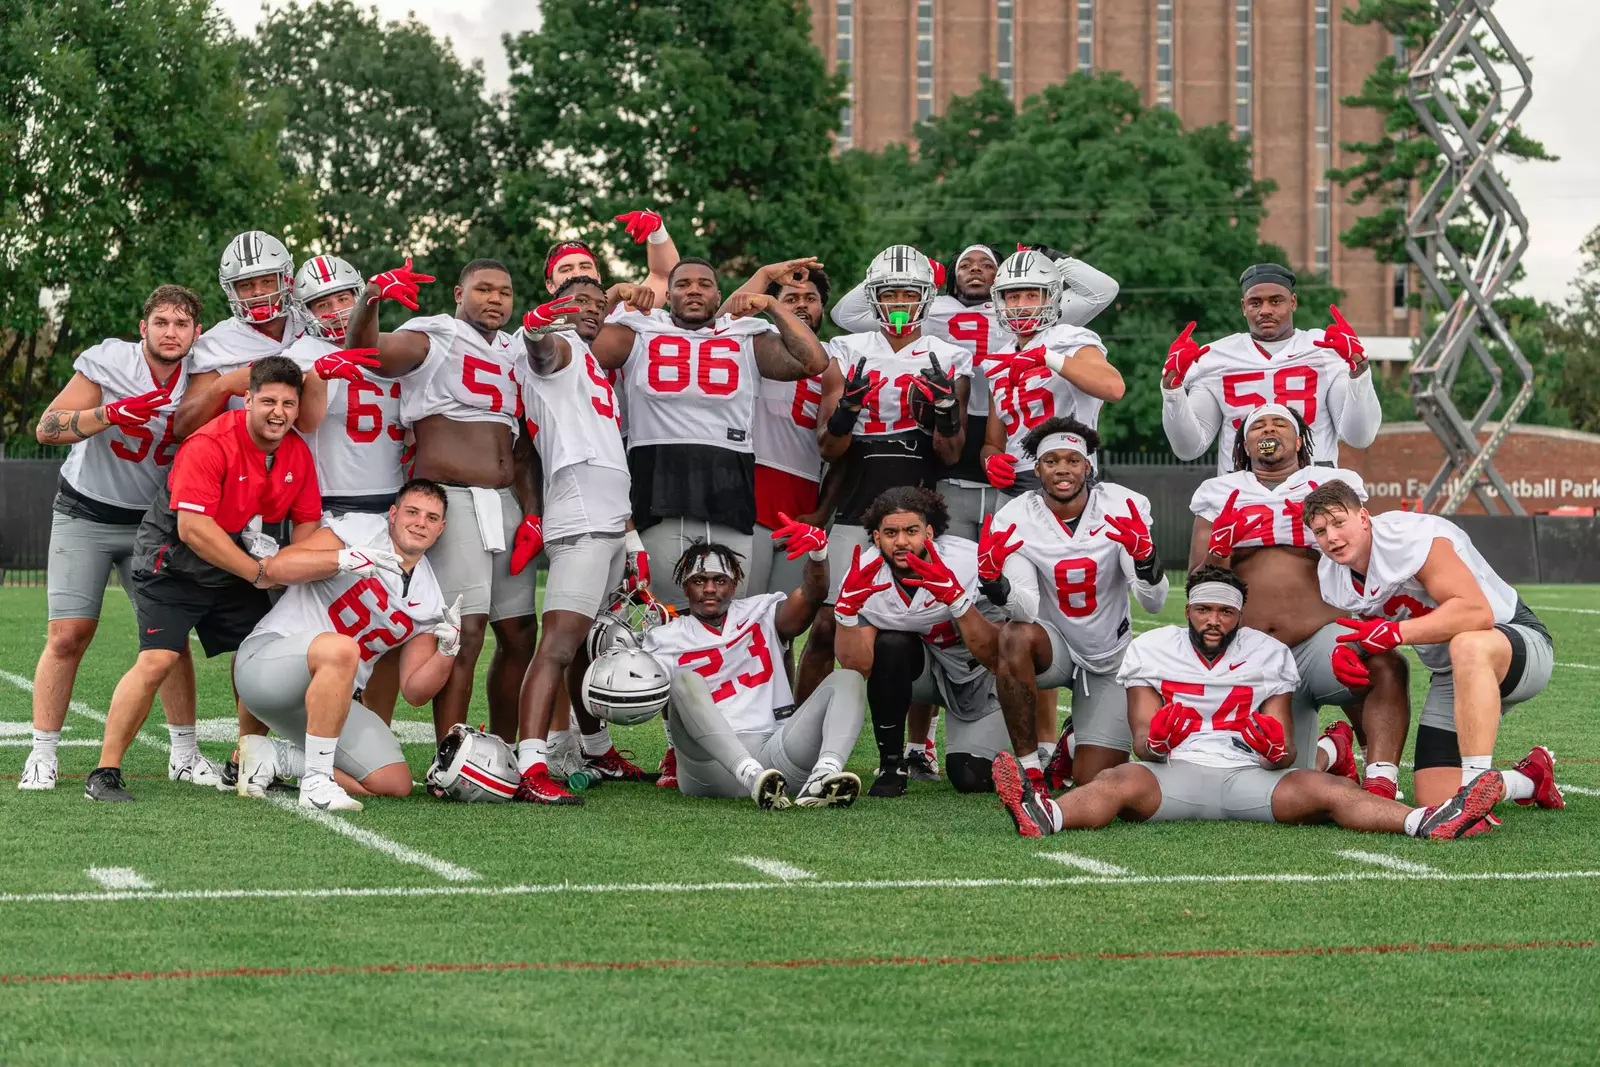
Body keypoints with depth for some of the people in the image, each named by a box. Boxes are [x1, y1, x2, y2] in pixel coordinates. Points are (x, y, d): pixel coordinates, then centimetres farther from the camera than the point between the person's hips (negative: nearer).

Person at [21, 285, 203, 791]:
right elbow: (47, 428, -21)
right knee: (67, 637, -8)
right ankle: (42, 755, 1)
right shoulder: (109, 361, -17)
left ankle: (185, 754, 10)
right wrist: (111, 414, -35)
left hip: (151, 521, 3)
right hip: (85, 515, -3)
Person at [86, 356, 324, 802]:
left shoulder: (298, 453, -2)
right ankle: (104, 774, -12)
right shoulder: (211, 444, -25)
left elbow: (307, 520, 9)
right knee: (157, 660, -18)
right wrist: (257, 573, -22)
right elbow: (193, 530, -29)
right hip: (171, 561, -7)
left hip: (234, 569, 7)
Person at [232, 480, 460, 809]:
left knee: (395, 783, -4)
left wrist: (448, 650, -10)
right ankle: (317, 783, -32)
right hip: (266, 660, -7)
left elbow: (415, 692, 8)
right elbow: (277, 568, -16)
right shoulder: (361, 529, -5)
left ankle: (275, 757, 6)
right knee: (340, 649, -39)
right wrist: (346, 559, -29)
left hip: (326, 696, 7)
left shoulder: (429, 602, 11)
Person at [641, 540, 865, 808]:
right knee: (686, 682, -27)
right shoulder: (666, 639, 17)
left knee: (847, 679, -11)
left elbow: (811, 596, 2)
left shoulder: (760, 614, 21)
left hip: (773, 747, 3)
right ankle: (754, 777, -51)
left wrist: (818, 554, -18)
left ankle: (823, 777, -42)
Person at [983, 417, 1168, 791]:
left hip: (1110, 658, 1)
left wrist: (1143, 554, -39)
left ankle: (1074, 742, 32)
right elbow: (1026, 610, -22)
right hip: (1053, 646, -1)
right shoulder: (1016, 521, -13)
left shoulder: (1122, 510, -13)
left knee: (1094, 783, -9)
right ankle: (1030, 768, -22)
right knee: (1015, 636, -37)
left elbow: (1154, 603, -18)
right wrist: (995, 583, -44)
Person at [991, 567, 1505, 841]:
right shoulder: (1151, 651, 11)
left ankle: (1426, 821, -45)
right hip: (1174, 772, -2)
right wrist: (1156, 741, -20)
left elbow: (1286, 754, 11)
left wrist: (1276, 750, -14)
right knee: (1122, 781, -35)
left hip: (1248, 776, 2)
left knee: (1324, 789, -26)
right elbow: (1142, 744, 5)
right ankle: (1044, 816, -67)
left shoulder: (1268, 656, 14)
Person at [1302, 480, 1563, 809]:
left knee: (1467, 646, -45)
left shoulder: (1411, 539, -25)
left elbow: (1477, 612, -34)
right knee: (1436, 803, -3)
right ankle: (1530, 779, 26)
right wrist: (1348, 651, -13)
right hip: (1452, 677, 8)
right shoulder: (1331, 577, -2)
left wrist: (1394, 633, -37)